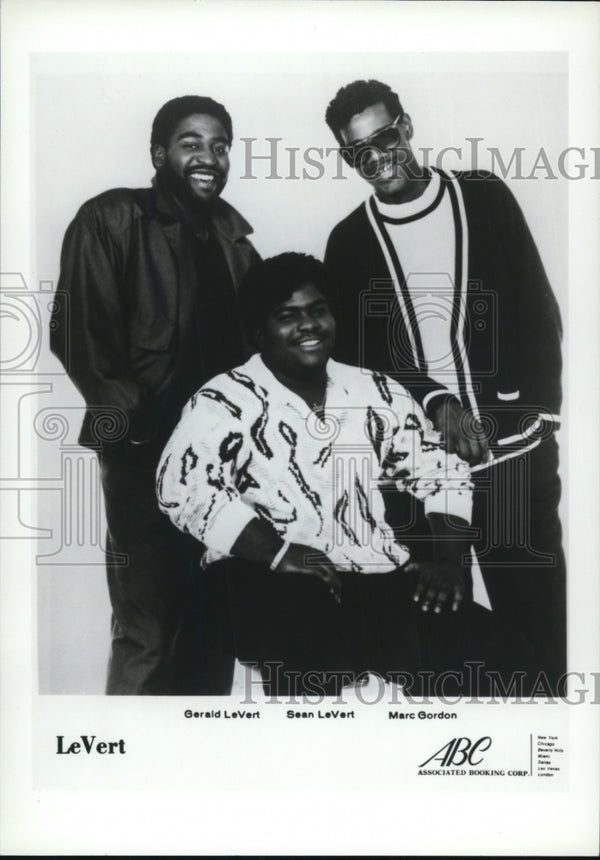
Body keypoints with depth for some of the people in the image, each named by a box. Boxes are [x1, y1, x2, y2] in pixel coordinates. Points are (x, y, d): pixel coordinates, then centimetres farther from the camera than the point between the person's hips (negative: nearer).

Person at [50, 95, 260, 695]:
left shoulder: (230, 230, 14)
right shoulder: (111, 220, -4)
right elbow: (76, 334, -10)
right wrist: (132, 418, -14)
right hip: (146, 453, -6)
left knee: (215, 618, 12)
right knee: (146, 627, -5)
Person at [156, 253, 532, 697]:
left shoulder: (377, 393, 16)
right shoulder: (226, 401, 2)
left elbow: (442, 473, 19)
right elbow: (181, 482, -14)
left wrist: (448, 559, 2)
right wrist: (276, 552, -21)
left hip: (383, 584, 5)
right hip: (278, 591, -5)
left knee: (493, 651, -16)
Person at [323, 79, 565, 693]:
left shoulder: (484, 197, 6)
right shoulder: (348, 241, 6)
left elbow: (538, 312, 6)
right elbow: (354, 354, 2)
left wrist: (538, 413, -4)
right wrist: (435, 401, -12)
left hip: (514, 447, 0)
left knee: (536, 612, 4)